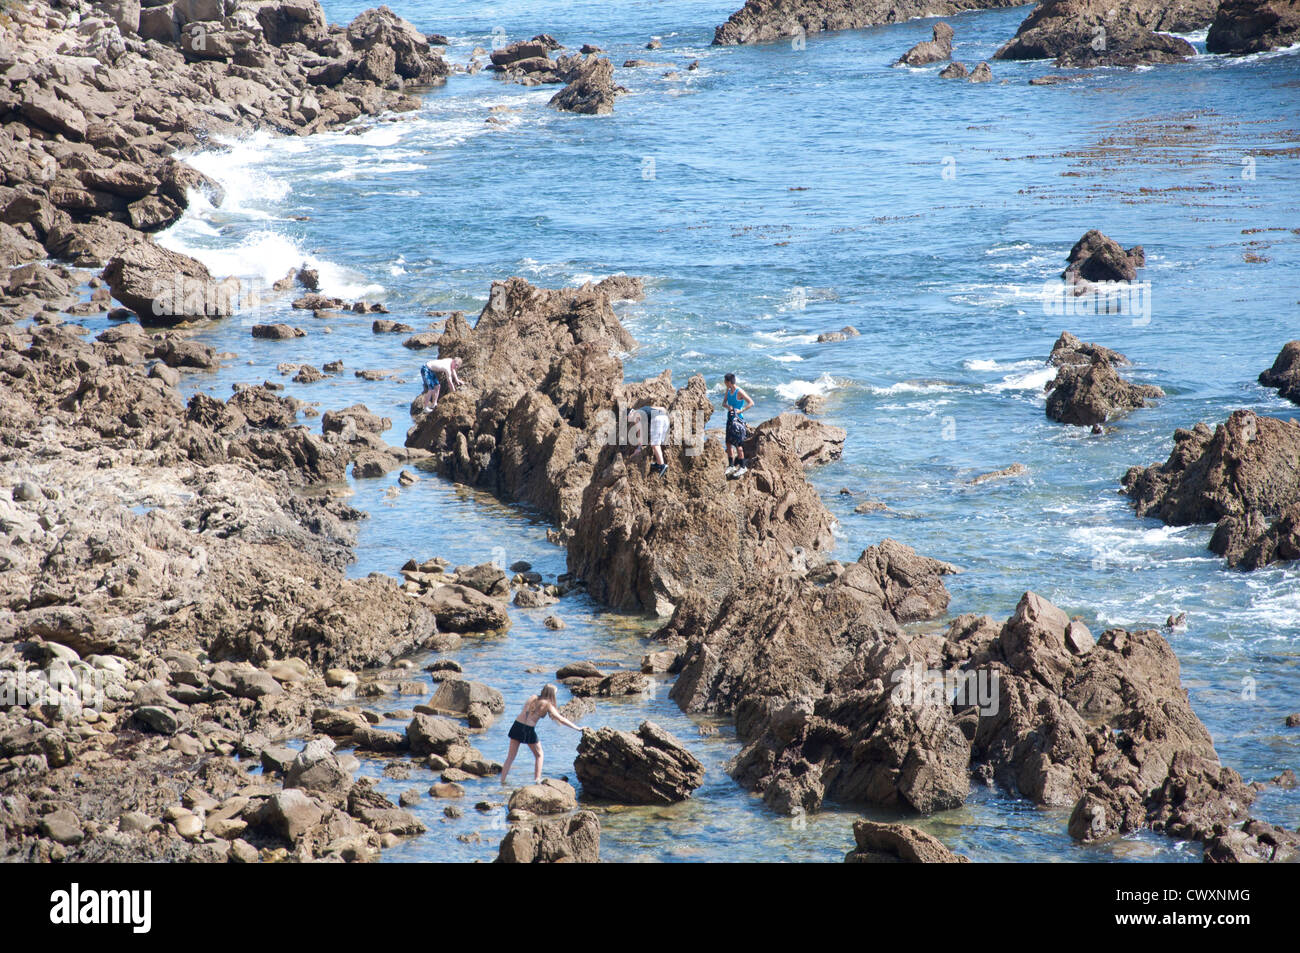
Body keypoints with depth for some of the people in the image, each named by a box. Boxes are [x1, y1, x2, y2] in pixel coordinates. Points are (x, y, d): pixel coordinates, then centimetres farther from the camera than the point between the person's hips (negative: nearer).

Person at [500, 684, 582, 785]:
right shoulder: (547, 704, -3)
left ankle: (502, 780, 7)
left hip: (517, 726, 4)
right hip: (528, 730, -4)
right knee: (539, 755, 18)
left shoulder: (533, 698, 11)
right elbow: (561, 720, -3)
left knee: (511, 756, 11)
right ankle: (537, 780, 13)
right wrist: (577, 728, 3)